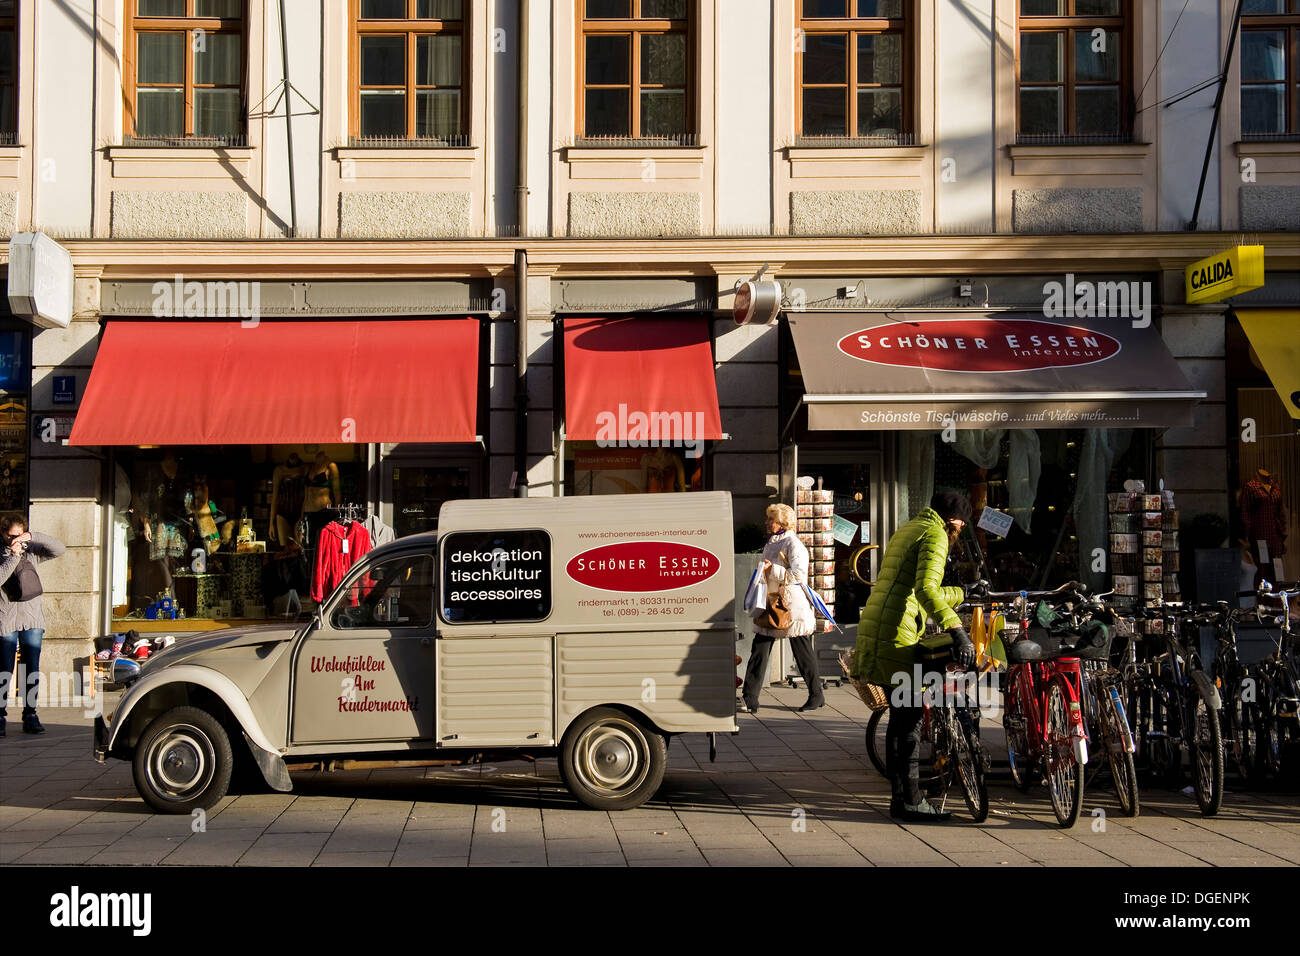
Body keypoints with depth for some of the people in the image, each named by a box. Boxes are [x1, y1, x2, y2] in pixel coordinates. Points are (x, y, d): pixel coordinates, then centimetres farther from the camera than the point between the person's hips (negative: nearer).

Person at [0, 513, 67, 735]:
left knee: (33, 671, 3)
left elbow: (59, 549, -1)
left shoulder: (31, 551, 9)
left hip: (32, 619, 3)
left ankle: (30, 717, 9)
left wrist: (34, 537, -12)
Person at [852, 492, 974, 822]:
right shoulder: (935, 535, -6)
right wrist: (957, 630, -31)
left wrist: (964, 594, 42)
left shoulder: (907, 530, 25)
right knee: (910, 717, -6)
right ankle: (910, 800, -3)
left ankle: (899, 796, 18)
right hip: (896, 634, -10)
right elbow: (926, 590, -23)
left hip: (874, 628, 10)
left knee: (901, 716, 14)